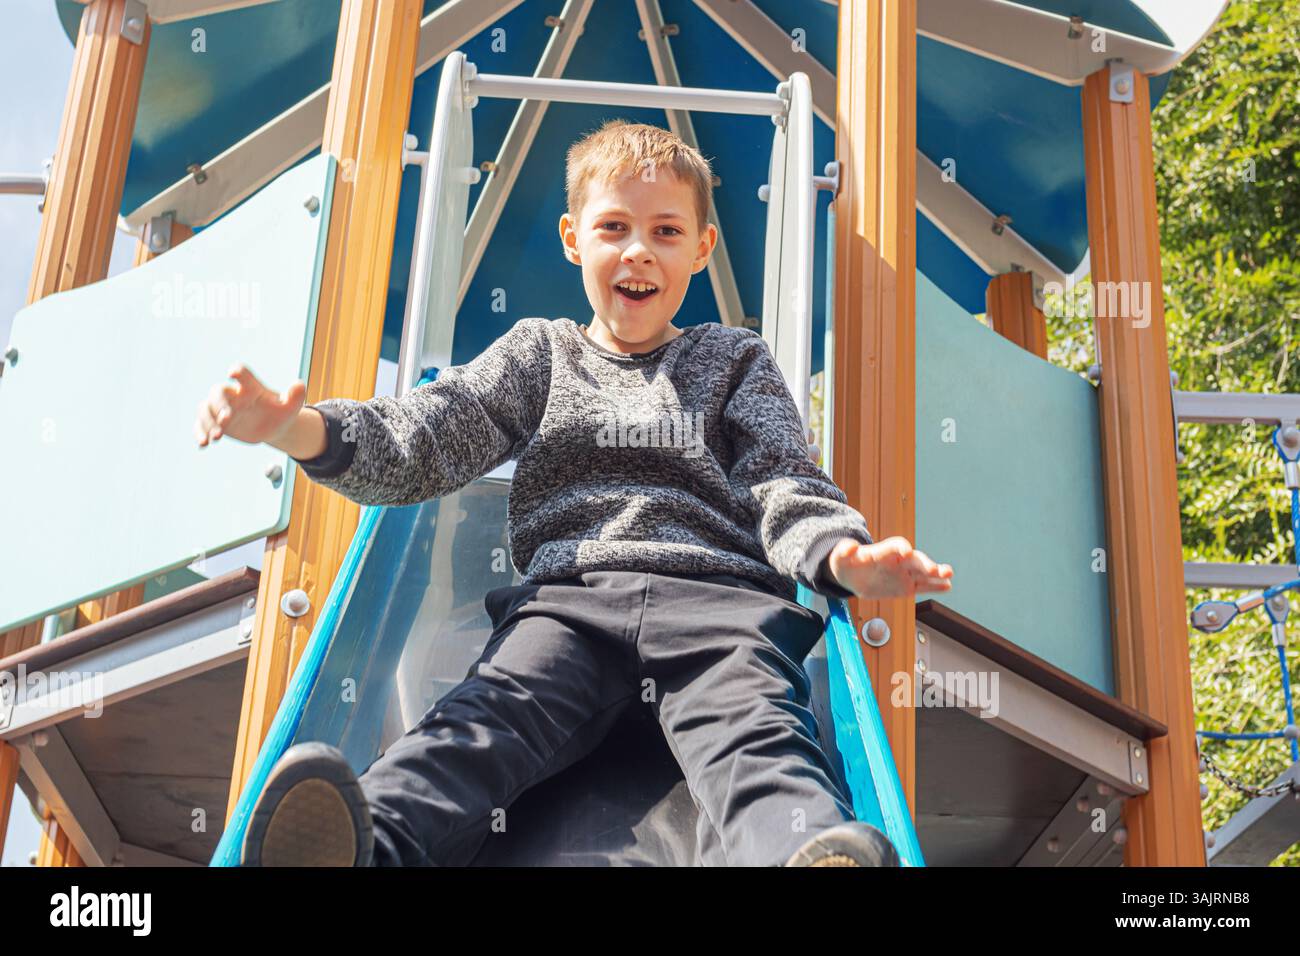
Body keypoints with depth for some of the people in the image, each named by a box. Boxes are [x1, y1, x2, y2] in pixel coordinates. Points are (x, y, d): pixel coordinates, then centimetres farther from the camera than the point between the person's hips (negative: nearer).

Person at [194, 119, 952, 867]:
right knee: (495, 711, -30)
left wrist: (843, 557, -14)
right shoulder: (538, 354, 26)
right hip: (570, 591, 1)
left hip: (716, 591, 0)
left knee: (748, 725, -33)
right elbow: (421, 440, 12)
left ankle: (813, 847, -64)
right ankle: (371, 843, -58)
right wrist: (297, 429, -9)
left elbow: (784, 485, 12)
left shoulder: (736, 360, 26)